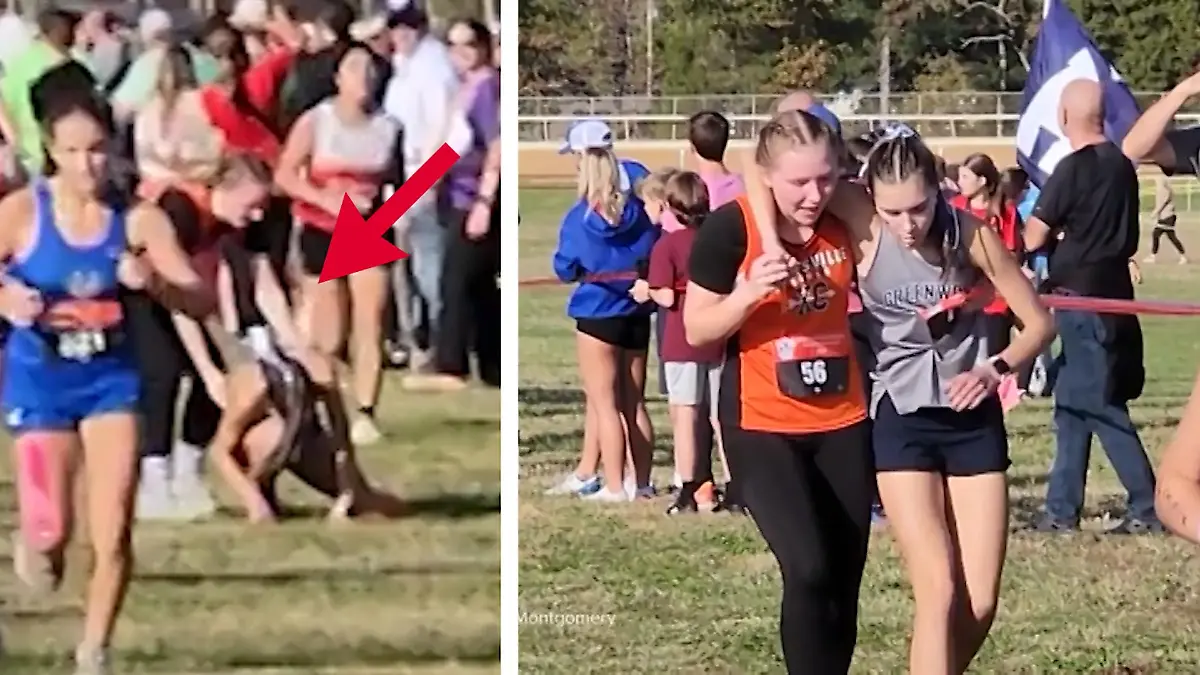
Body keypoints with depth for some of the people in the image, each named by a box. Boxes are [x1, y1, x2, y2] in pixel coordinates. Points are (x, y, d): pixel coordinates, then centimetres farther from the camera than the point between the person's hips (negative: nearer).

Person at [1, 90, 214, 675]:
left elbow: (202, 301, -8)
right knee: (55, 531, -4)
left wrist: (152, 282, -28)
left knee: (113, 535, -5)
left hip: (112, 376, 1)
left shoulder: (137, 219, -9)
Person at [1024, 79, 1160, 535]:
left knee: (1102, 408, -7)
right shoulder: (1122, 165, 8)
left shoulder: (1072, 170, -15)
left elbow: (1032, 239, -12)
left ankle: (1148, 508, -11)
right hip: (1114, 291, 8)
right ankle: (1061, 510, 16)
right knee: (1072, 404, 14)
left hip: (1081, 296, -8)